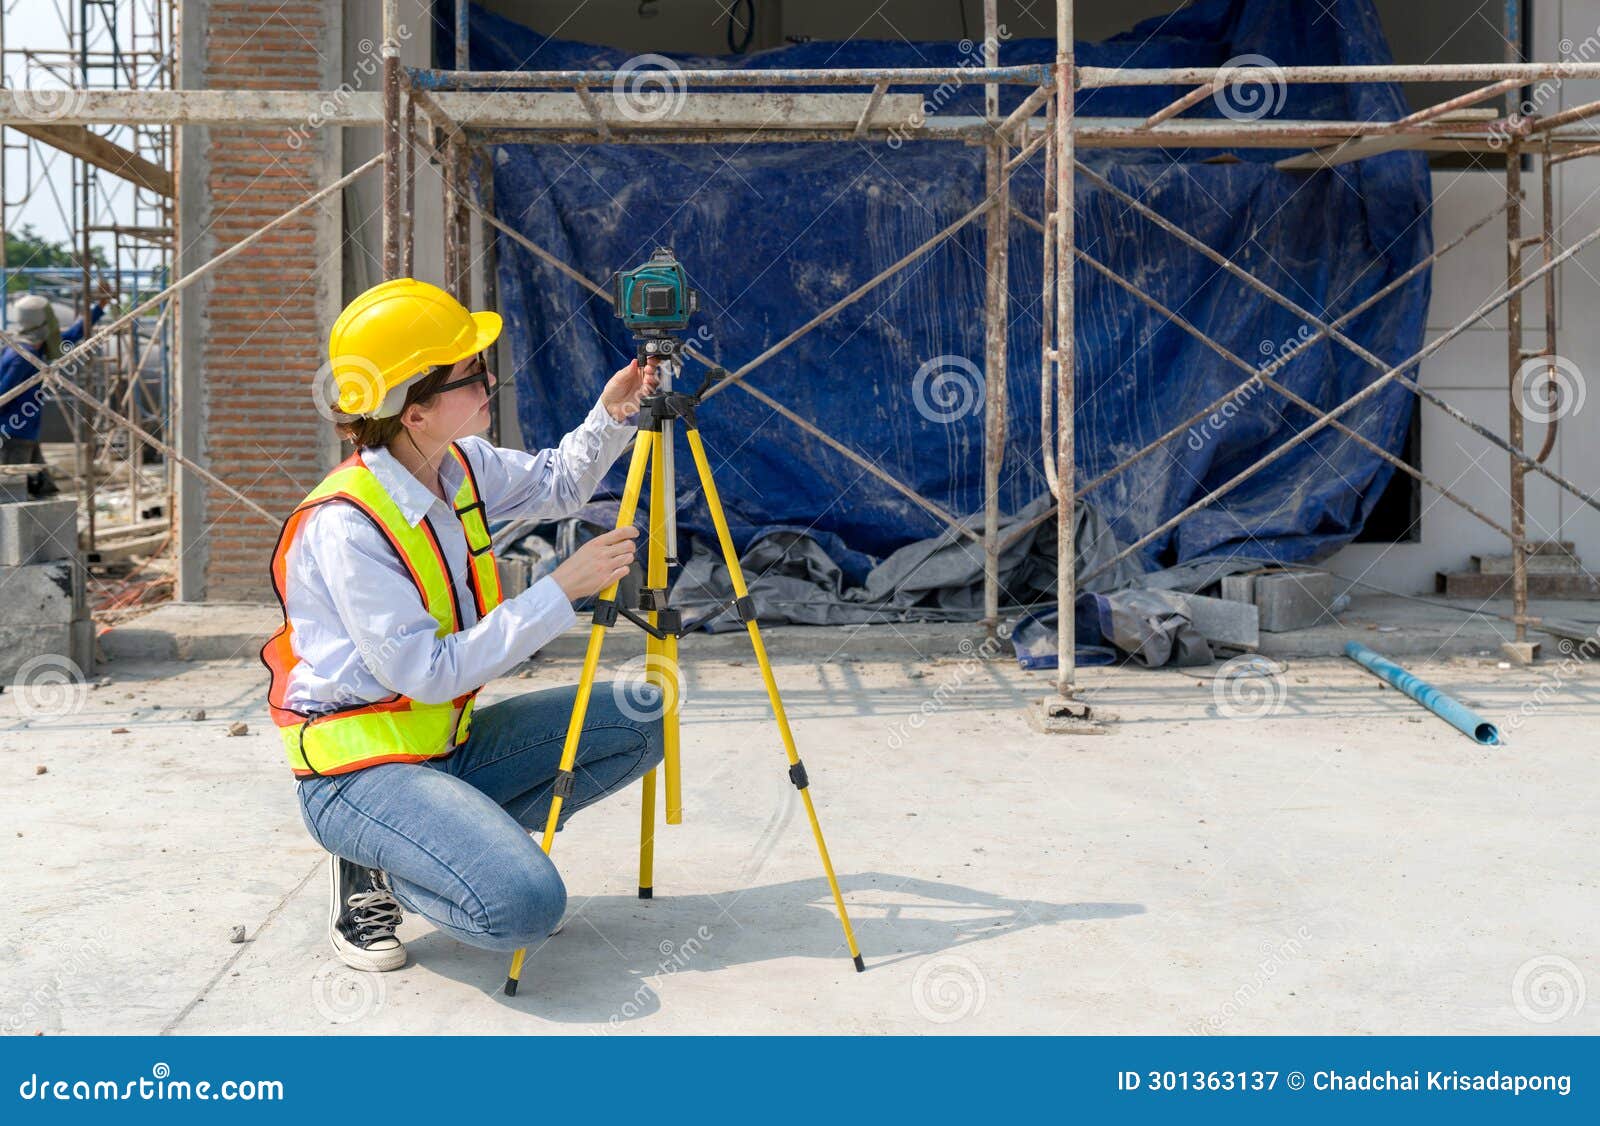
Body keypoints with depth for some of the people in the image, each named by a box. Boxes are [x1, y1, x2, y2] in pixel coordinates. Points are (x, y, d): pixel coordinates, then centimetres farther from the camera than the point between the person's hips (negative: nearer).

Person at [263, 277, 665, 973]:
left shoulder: (462, 466, 0)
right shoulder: (344, 528, -24)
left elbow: (558, 485, 19)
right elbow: (430, 672, -25)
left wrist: (610, 417, -1)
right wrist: (561, 590, -25)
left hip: (451, 742, 8)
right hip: (361, 769, -8)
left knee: (636, 724, 1)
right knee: (525, 905, -28)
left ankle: (475, 837, 6)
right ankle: (374, 875, 0)